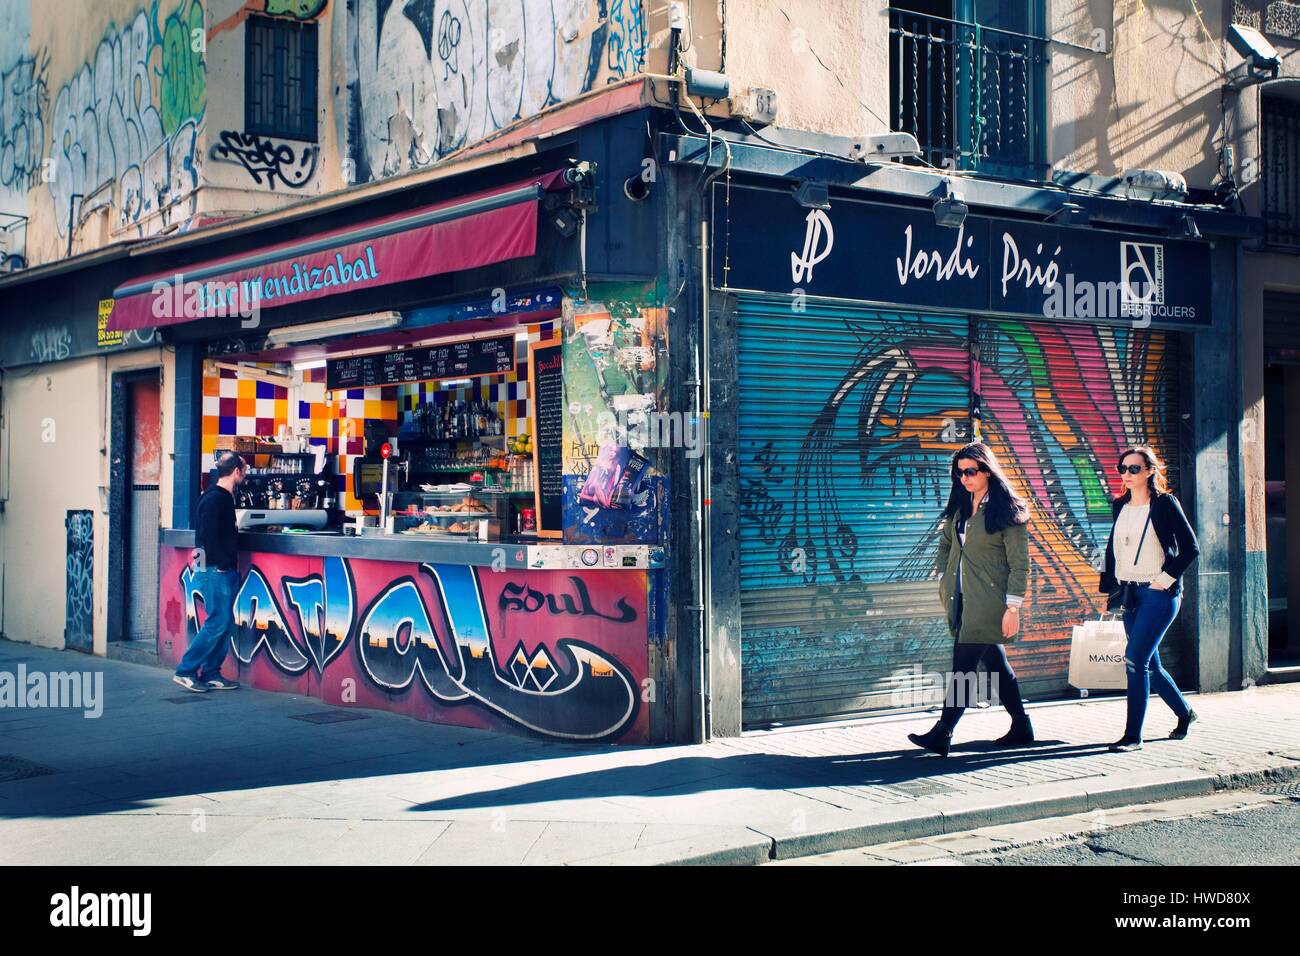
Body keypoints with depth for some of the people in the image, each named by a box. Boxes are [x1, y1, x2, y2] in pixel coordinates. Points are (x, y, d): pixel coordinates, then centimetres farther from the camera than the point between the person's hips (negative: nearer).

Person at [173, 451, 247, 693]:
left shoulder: (224, 497, 16)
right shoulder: (215, 498, -15)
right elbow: (208, 536, -21)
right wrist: (222, 565, -17)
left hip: (224, 571, 10)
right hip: (215, 571, -10)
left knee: (226, 624, 10)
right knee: (218, 623, -9)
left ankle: (211, 675, 14)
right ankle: (185, 671, -3)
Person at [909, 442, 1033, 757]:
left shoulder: (1006, 510, -8)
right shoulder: (959, 507, 12)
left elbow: (1019, 563, -10)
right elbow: (945, 543, 24)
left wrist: (1013, 607, -15)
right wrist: (944, 580, 11)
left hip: (988, 601, -7)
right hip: (961, 599, 7)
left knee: (963, 665, -10)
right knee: (995, 663, 14)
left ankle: (942, 735, -12)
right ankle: (1021, 726, 25)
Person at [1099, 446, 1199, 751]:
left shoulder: (1165, 503, -6)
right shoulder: (1120, 506, 11)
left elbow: (1190, 548, -7)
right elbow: (1112, 548, 19)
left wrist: (1166, 579, -11)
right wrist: (1110, 586, 11)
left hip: (1158, 593, -7)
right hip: (1129, 593, 7)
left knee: (1135, 660, -15)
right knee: (1149, 664, 13)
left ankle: (1133, 735, -10)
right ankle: (1184, 712, 36)